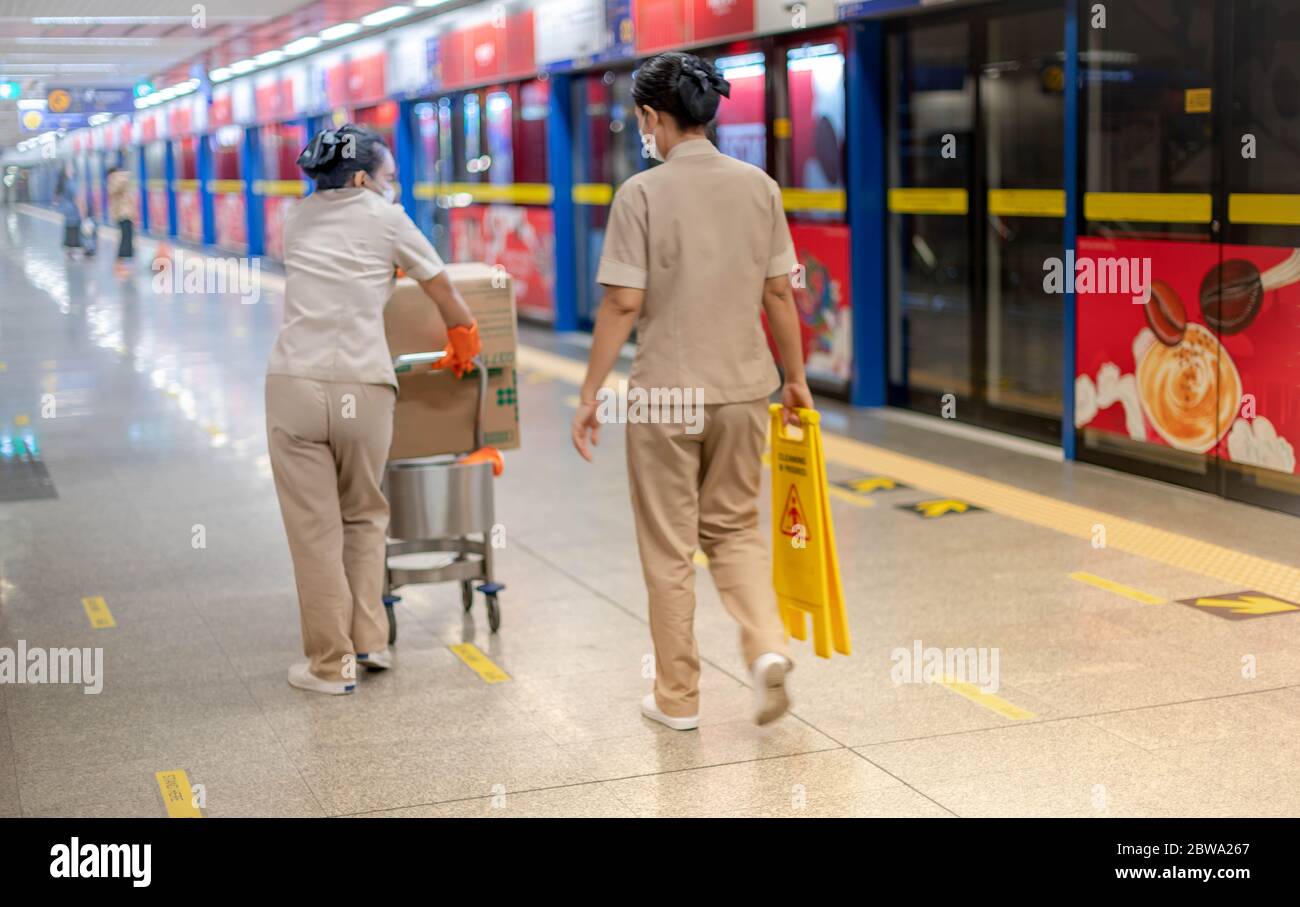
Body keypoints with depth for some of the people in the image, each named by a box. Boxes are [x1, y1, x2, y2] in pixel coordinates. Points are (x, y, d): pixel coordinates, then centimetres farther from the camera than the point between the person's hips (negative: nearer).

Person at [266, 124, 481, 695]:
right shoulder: (385, 219, 8)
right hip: (363, 390, -1)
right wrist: (464, 345, 32)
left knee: (314, 530, 6)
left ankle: (331, 664, 10)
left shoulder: (298, 219, 18)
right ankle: (368, 640, 18)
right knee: (363, 518, 20)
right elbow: (446, 295, 13)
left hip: (295, 386, 1)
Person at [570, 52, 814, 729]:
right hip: (744, 388, 4)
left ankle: (677, 697, 17)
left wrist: (589, 395, -6)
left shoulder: (643, 193, -10)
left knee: (669, 547, 9)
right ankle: (767, 645, -1)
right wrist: (795, 377, 15)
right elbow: (780, 294, 4)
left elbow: (623, 304, -13)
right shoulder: (759, 186, 2)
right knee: (734, 527, 20)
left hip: (665, 393, -4)